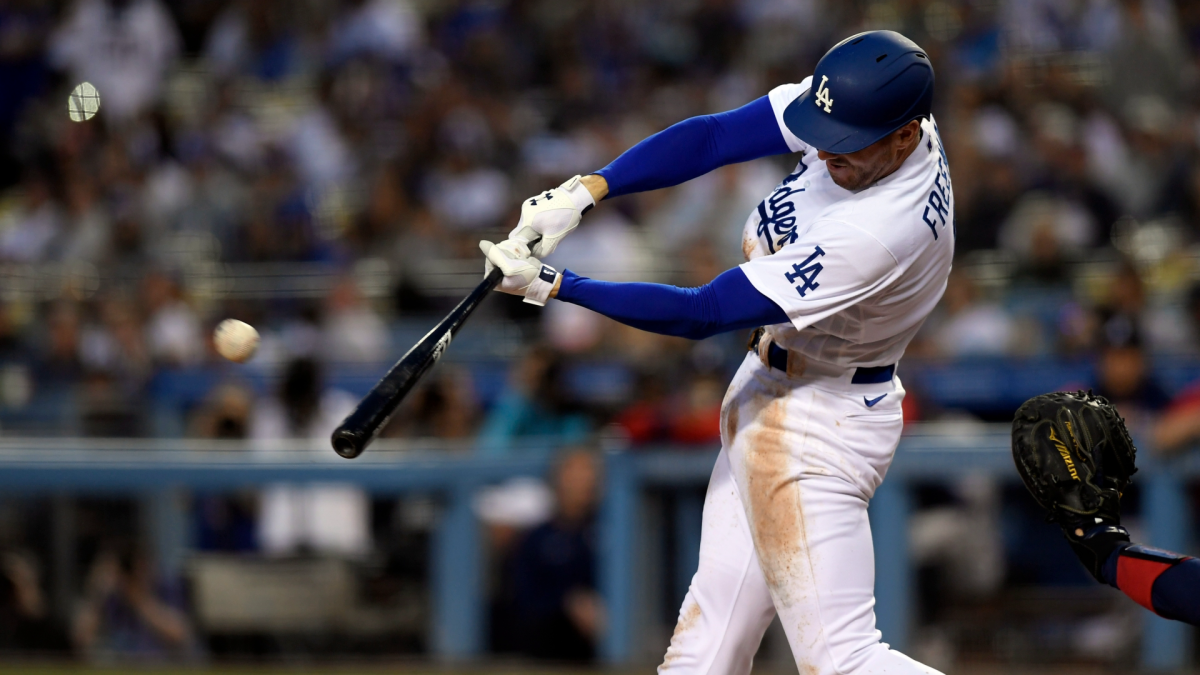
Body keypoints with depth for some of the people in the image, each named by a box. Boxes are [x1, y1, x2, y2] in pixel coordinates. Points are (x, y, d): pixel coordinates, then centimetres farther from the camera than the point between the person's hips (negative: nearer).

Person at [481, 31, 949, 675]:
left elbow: (702, 314, -27)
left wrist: (552, 286, -22)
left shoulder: (881, 234, -33)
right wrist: (583, 192, -17)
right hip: (767, 385, 9)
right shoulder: (859, 110, -10)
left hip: (814, 425, -9)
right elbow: (714, 137, -5)